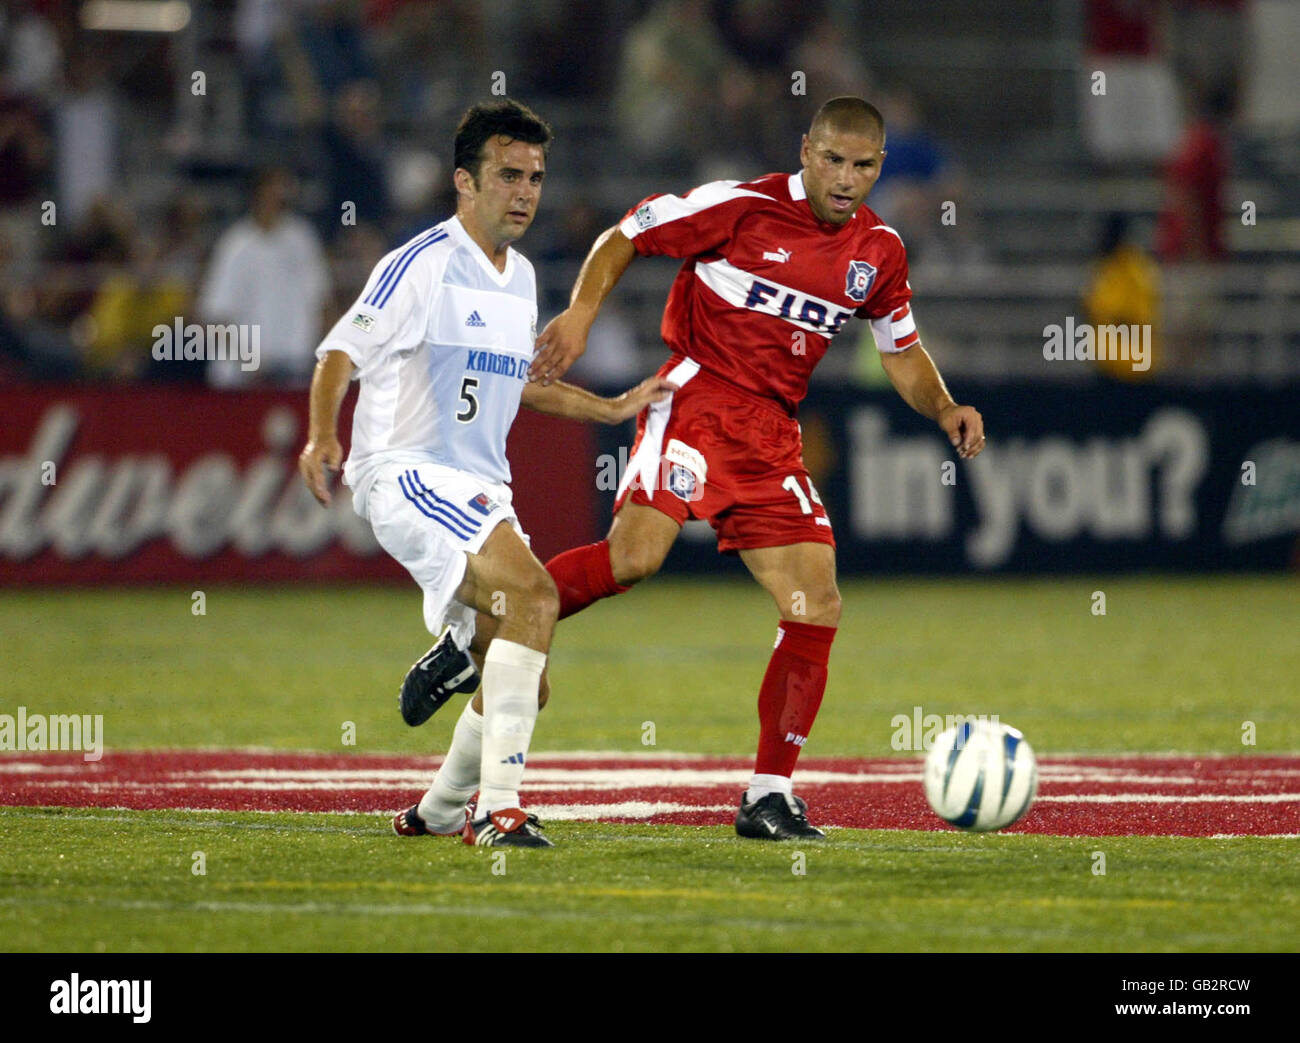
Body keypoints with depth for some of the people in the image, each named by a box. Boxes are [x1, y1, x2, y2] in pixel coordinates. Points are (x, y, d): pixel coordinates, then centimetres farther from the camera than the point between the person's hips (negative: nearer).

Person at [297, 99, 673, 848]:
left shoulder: (521, 278, 15)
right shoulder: (423, 265, -9)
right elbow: (342, 351, -10)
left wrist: (611, 410, 27)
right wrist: (324, 436, -27)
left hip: (480, 491, 9)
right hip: (406, 475, -9)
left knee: (525, 689, 7)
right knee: (533, 593, -30)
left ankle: (441, 812, 30)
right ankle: (498, 806, -33)